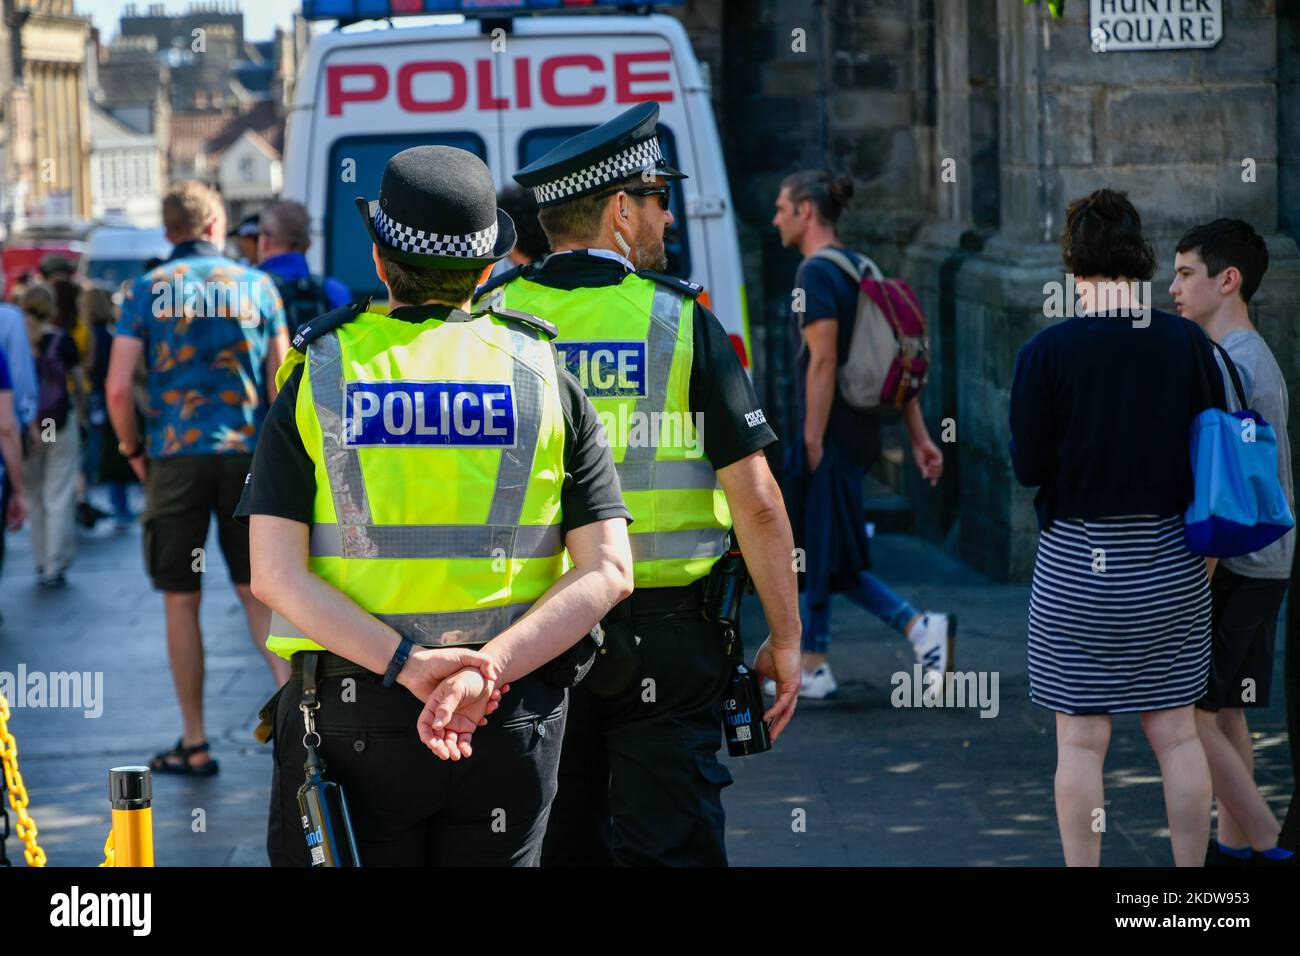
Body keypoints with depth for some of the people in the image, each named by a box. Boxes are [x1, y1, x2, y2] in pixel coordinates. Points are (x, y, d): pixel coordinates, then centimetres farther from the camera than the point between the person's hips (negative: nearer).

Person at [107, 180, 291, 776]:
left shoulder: (147, 291, -1)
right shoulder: (256, 286, 3)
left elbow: (118, 389, -7)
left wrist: (133, 451, 7)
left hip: (176, 456, -1)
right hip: (247, 452, 1)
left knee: (181, 602, 6)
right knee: (256, 591, 12)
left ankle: (194, 744, 10)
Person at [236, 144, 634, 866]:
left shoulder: (320, 374, 2)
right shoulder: (542, 374, 3)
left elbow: (275, 574, -9)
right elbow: (607, 571, -6)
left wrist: (409, 664, -16)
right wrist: (487, 671, -16)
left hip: (351, 718, -1)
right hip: (508, 724, 1)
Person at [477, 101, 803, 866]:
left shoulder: (489, 317, 0)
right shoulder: (681, 319, -6)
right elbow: (755, 500, -7)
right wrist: (785, 639, 1)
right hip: (666, 643, -3)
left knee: (558, 844, 12)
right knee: (670, 846, 1)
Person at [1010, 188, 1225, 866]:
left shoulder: (1046, 352, -12)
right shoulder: (1188, 342, -3)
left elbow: (1027, 467, -8)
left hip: (1080, 564, -3)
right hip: (1171, 560, 3)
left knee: (1081, 741, 4)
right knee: (1176, 733, 11)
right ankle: (1190, 870, 16)